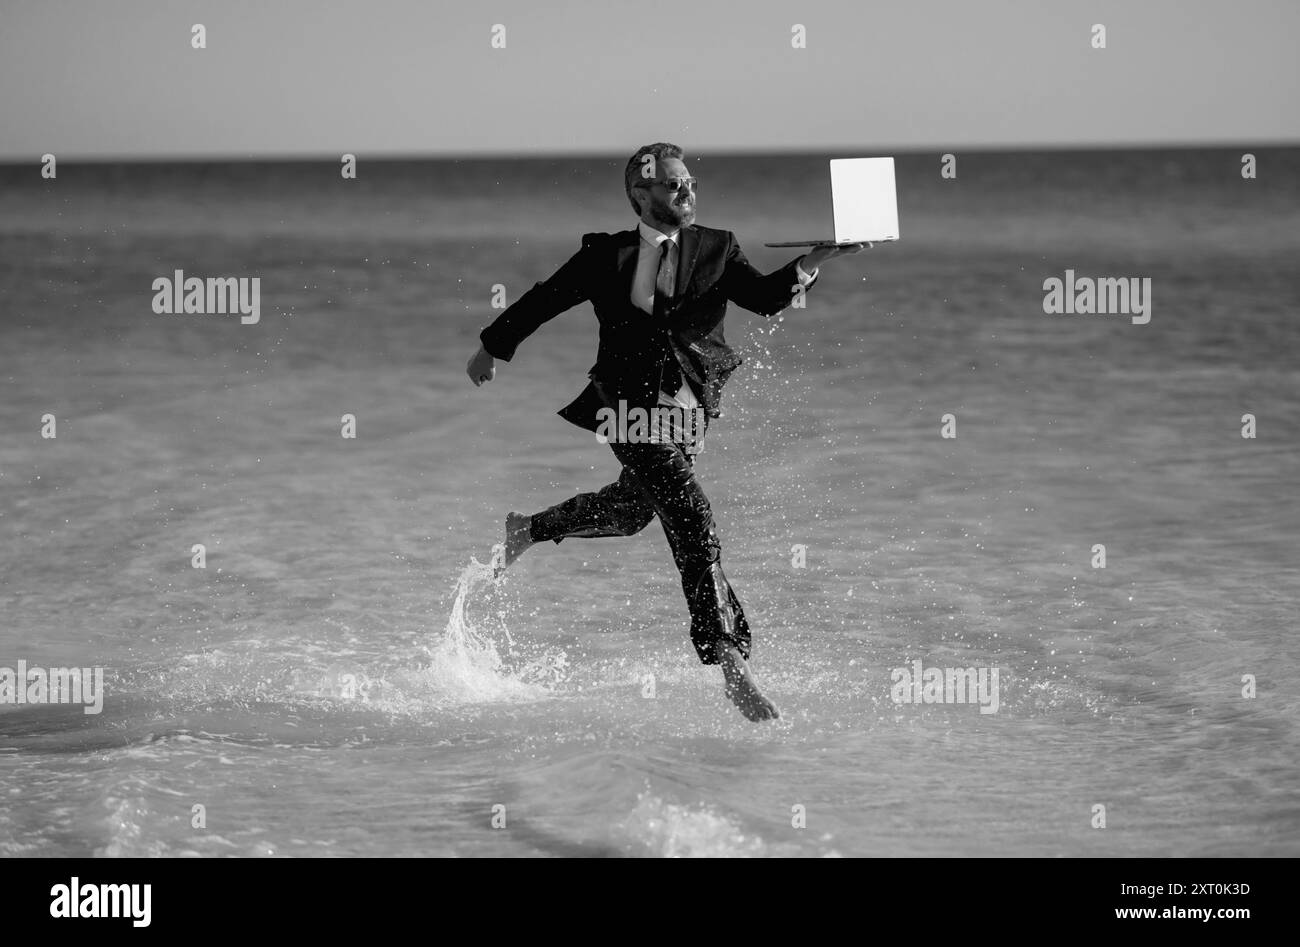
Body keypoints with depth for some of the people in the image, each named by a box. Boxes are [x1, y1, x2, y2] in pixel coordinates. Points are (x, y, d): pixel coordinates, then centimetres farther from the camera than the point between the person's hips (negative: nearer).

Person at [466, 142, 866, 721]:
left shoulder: (715, 250, 8)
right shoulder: (606, 255, 1)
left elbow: (766, 297, -6)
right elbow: (543, 300, 14)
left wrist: (815, 261, -22)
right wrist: (493, 347, 22)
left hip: (688, 411, 5)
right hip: (631, 403, -5)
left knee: (631, 510, 23)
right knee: (692, 521, -17)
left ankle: (529, 529, 53)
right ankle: (730, 661, -22)